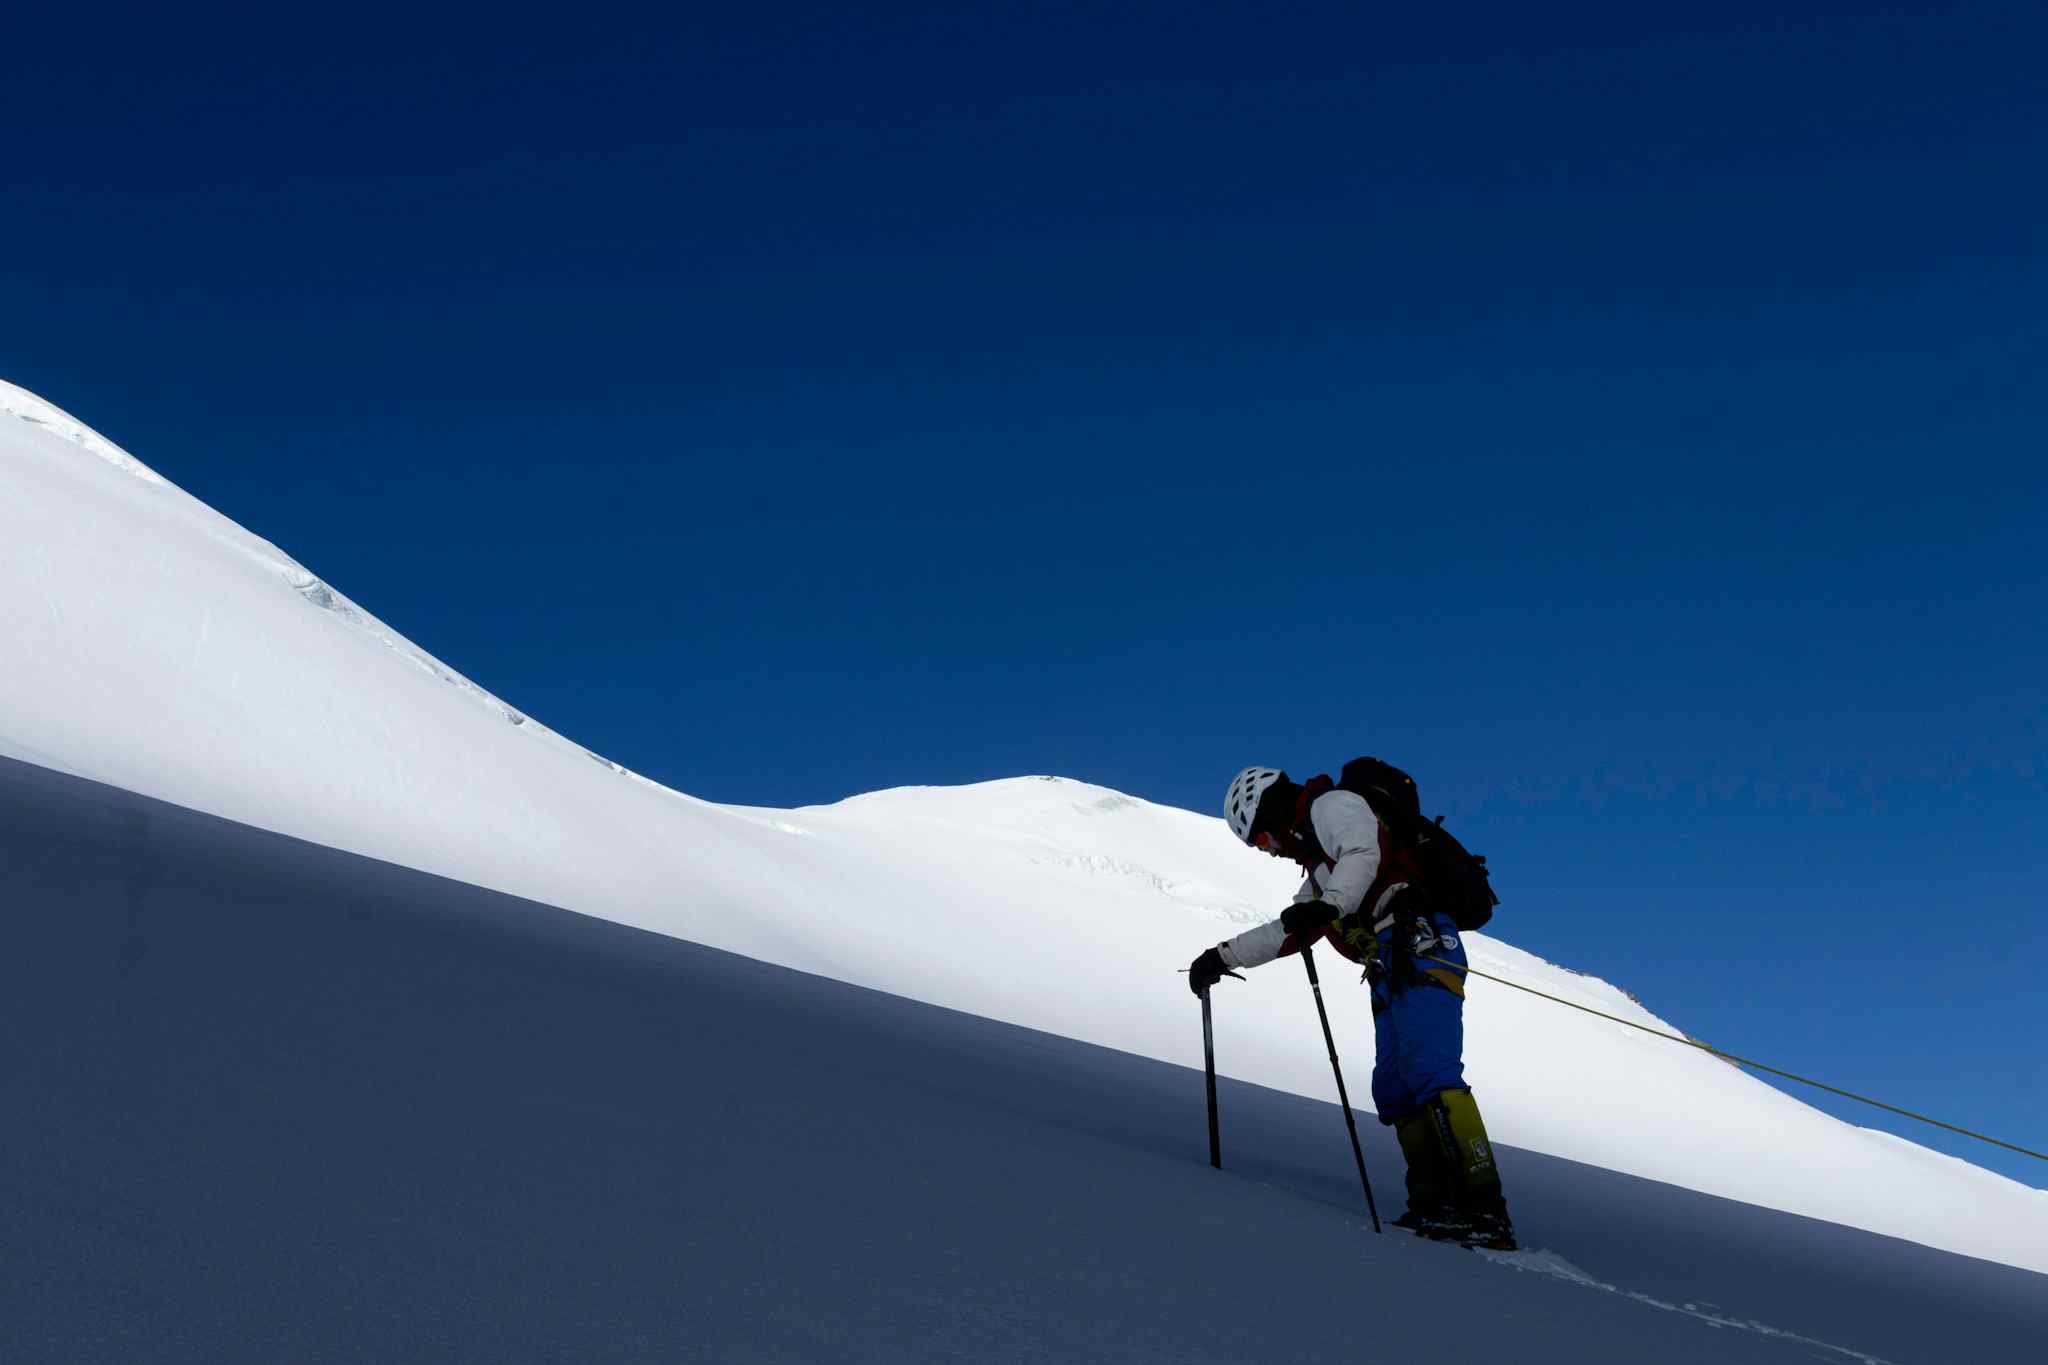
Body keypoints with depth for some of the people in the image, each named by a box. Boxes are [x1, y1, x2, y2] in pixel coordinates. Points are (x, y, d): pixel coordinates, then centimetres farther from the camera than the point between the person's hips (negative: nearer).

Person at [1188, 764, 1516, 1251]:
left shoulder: (1331, 806, 6)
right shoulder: (1318, 864, 34)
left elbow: (1364, 853, -15)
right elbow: (1288, 933, 41)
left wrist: (1330, 903, -31)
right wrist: (1224, 956, 37)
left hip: (1418, 944, -10)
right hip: (1391, 973, 10)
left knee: (1431, 1075, -21)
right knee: (1394, 1091, 2)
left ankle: (1484, 1209, -29)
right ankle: (1435, 1206, -5)